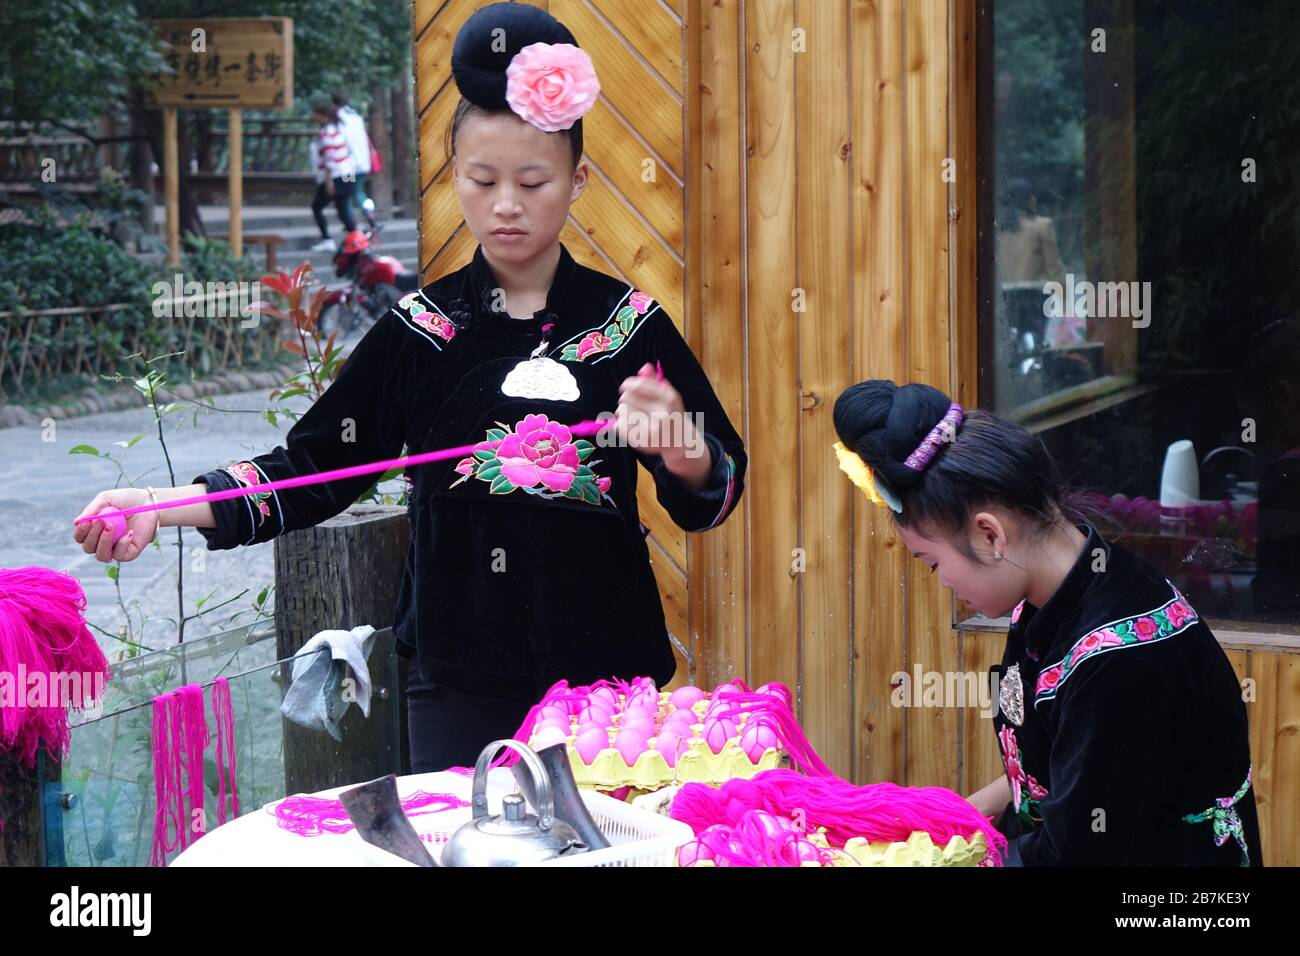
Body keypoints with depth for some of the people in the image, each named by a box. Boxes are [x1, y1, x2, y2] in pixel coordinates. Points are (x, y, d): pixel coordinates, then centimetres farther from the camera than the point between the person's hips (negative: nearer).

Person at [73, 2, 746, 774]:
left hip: (604, 671, 0)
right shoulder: (421, 331, 2)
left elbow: (718, 490, 1)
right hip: (462, 679, 1)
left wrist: (683, 454, -22)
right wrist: (162, 507, -10)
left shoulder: (631, 323, 0)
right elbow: (314, 467, 2)